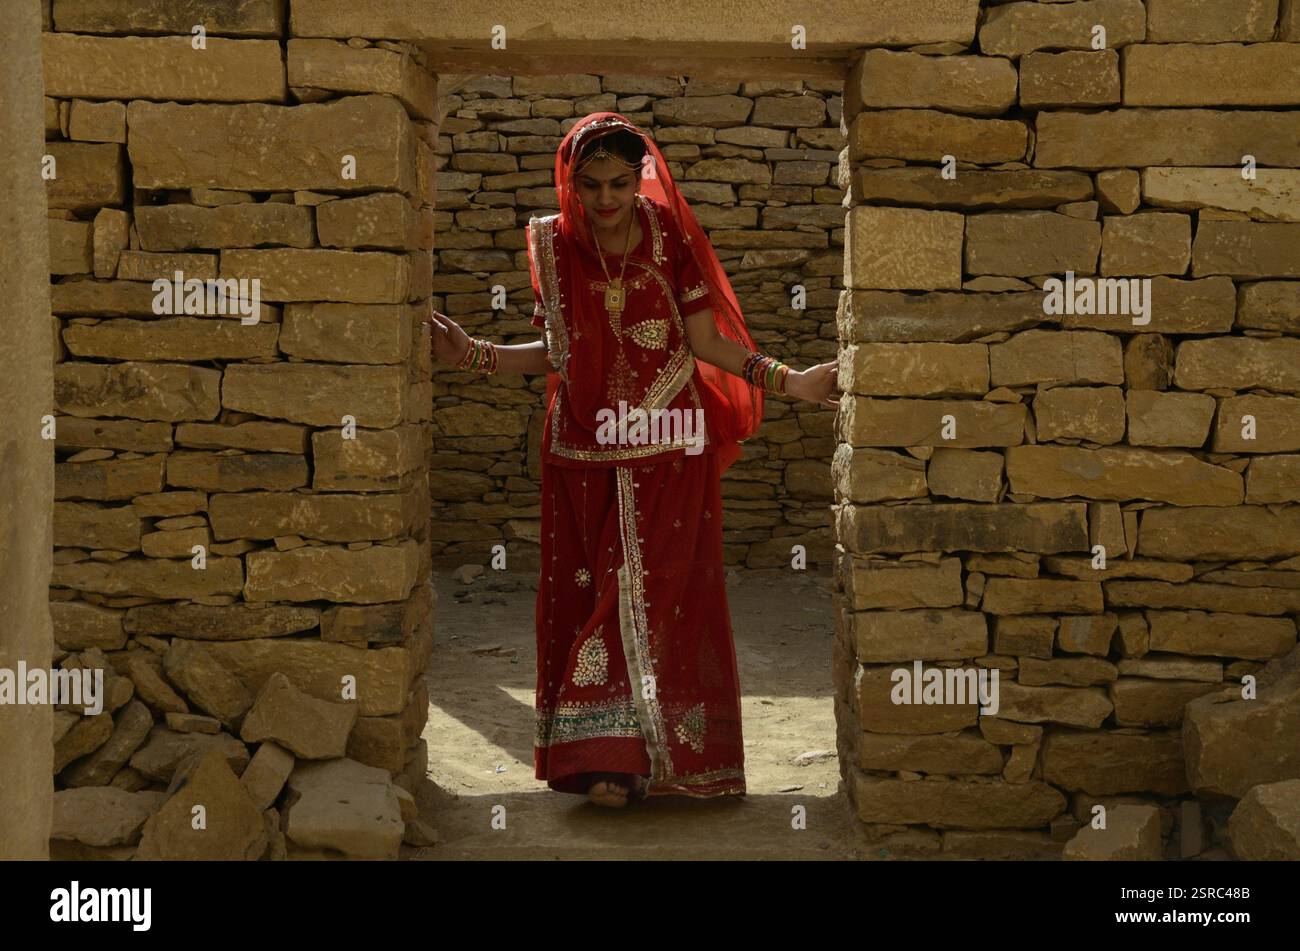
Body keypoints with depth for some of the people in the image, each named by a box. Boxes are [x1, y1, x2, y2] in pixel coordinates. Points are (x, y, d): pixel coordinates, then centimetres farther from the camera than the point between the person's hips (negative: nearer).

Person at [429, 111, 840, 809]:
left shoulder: (671, 239, -3)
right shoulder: (554, 245, 3)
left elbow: (707, 343, -1)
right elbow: (554, 353, 9)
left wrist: (789, 380, -9)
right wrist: (474, 355, 1)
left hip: (668, 449, -2)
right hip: (584, 452, 2)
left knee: (658, 589, -4)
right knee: (592, 591, 3)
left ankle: (612, 753, 4)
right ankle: (609, 754, 12)